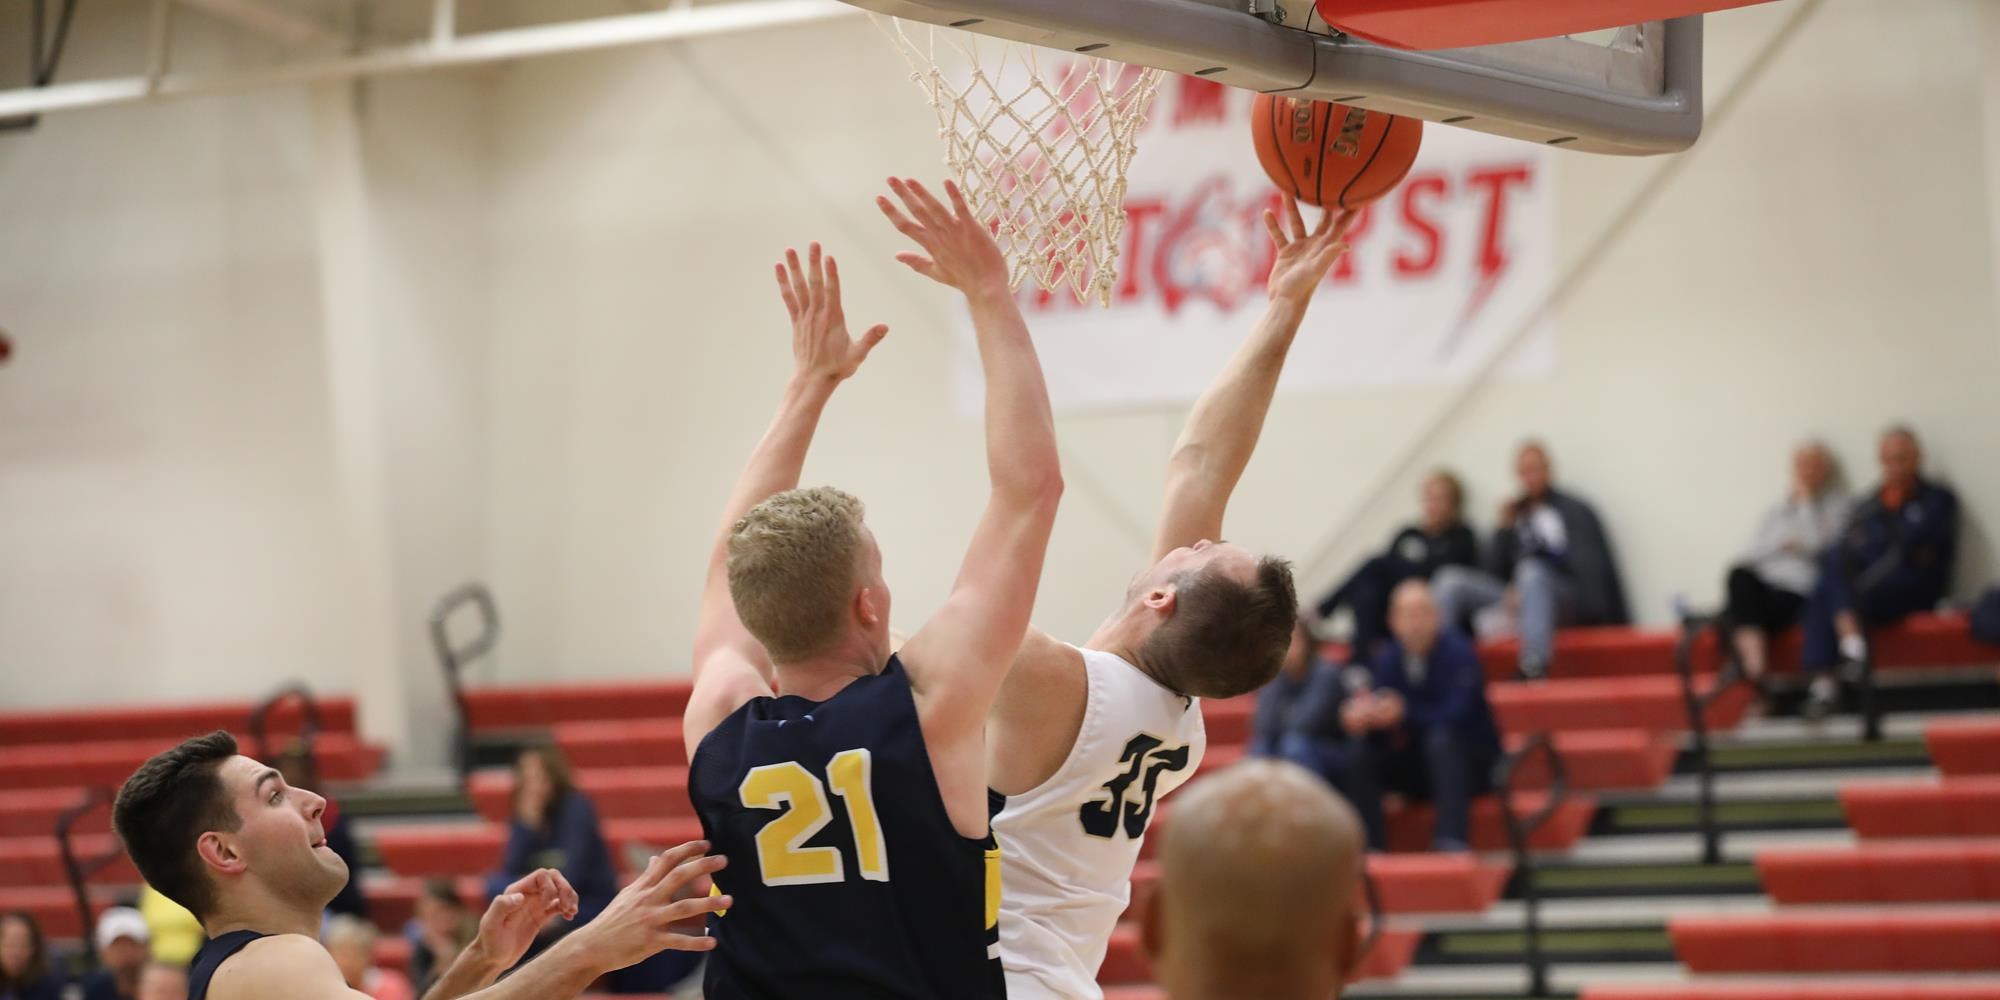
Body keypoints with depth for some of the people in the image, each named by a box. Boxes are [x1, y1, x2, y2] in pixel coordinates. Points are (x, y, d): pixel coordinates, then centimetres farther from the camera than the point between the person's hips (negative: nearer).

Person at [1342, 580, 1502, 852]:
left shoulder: (1459, 653, -13)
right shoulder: (1387, 661, 0)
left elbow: (1457, 715, -25)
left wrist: (1404, 714, -36)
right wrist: (1363, 717, -30)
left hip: (1470, 763, -4)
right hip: (1414, 765, 4)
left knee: (1442, 739, -36)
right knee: (1360, 756, -19)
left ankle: (1452, 839, -47)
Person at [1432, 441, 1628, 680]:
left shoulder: (1573, 512, 6)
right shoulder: (1515, 514, 18)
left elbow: (1590, 568, -6)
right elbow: (1495, 572, 13)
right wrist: (1504, 529, -1)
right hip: (1517, 598, 5)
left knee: (1532, 571, -38)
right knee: (1451, 579, -12)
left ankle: (1535, 669, -57)